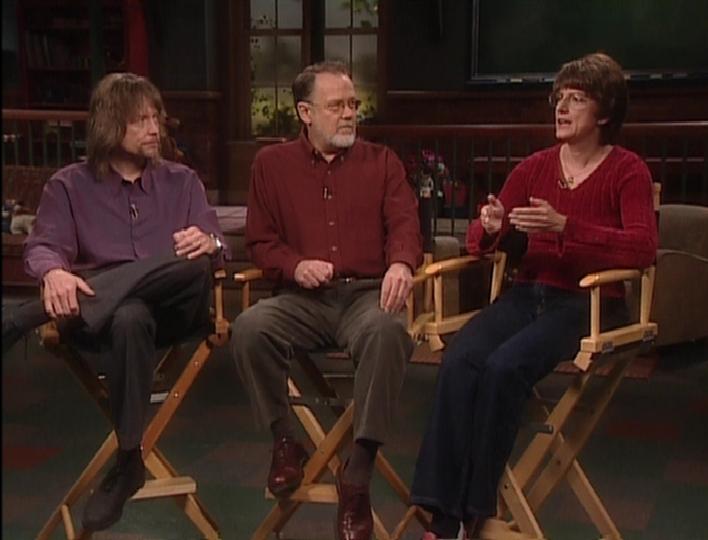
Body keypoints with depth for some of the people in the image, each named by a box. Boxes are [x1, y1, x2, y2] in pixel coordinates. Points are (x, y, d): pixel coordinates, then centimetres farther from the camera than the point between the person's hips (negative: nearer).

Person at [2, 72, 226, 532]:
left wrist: (209, 243, -19)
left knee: (192, 266, -34)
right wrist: (55, 274, -26)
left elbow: (215, 248, 8)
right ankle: (129, 458, -29)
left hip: (170, 306, 2)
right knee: (129, 319, -40)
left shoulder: (182, 181, 18)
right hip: (97, 311, -2)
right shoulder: (70, 184, 13)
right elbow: (44, 247, 0)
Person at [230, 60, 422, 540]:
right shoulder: (272, 164, 13)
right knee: (250, 328, -32)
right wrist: (295, 265, -10)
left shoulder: (382, 162, 14)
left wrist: (401, 263, -22)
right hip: (303, 299, 1)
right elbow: (260, 242, 12)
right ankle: (285, 443, -9)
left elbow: (404, 225, 2)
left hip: (366, 294, 0)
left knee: (389, 332, -37)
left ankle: (358, 473, -29)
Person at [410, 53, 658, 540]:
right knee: (459, 361, -27)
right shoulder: (535, 167, 13)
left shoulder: (627, 171, 1)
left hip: (589, 303, -4)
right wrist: (488, 227, -12)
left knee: (505, 366, -32)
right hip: (528, 294, 4)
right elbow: (480, 242, 14)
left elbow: (643, 248, -15)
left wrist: (565, 226, -26)